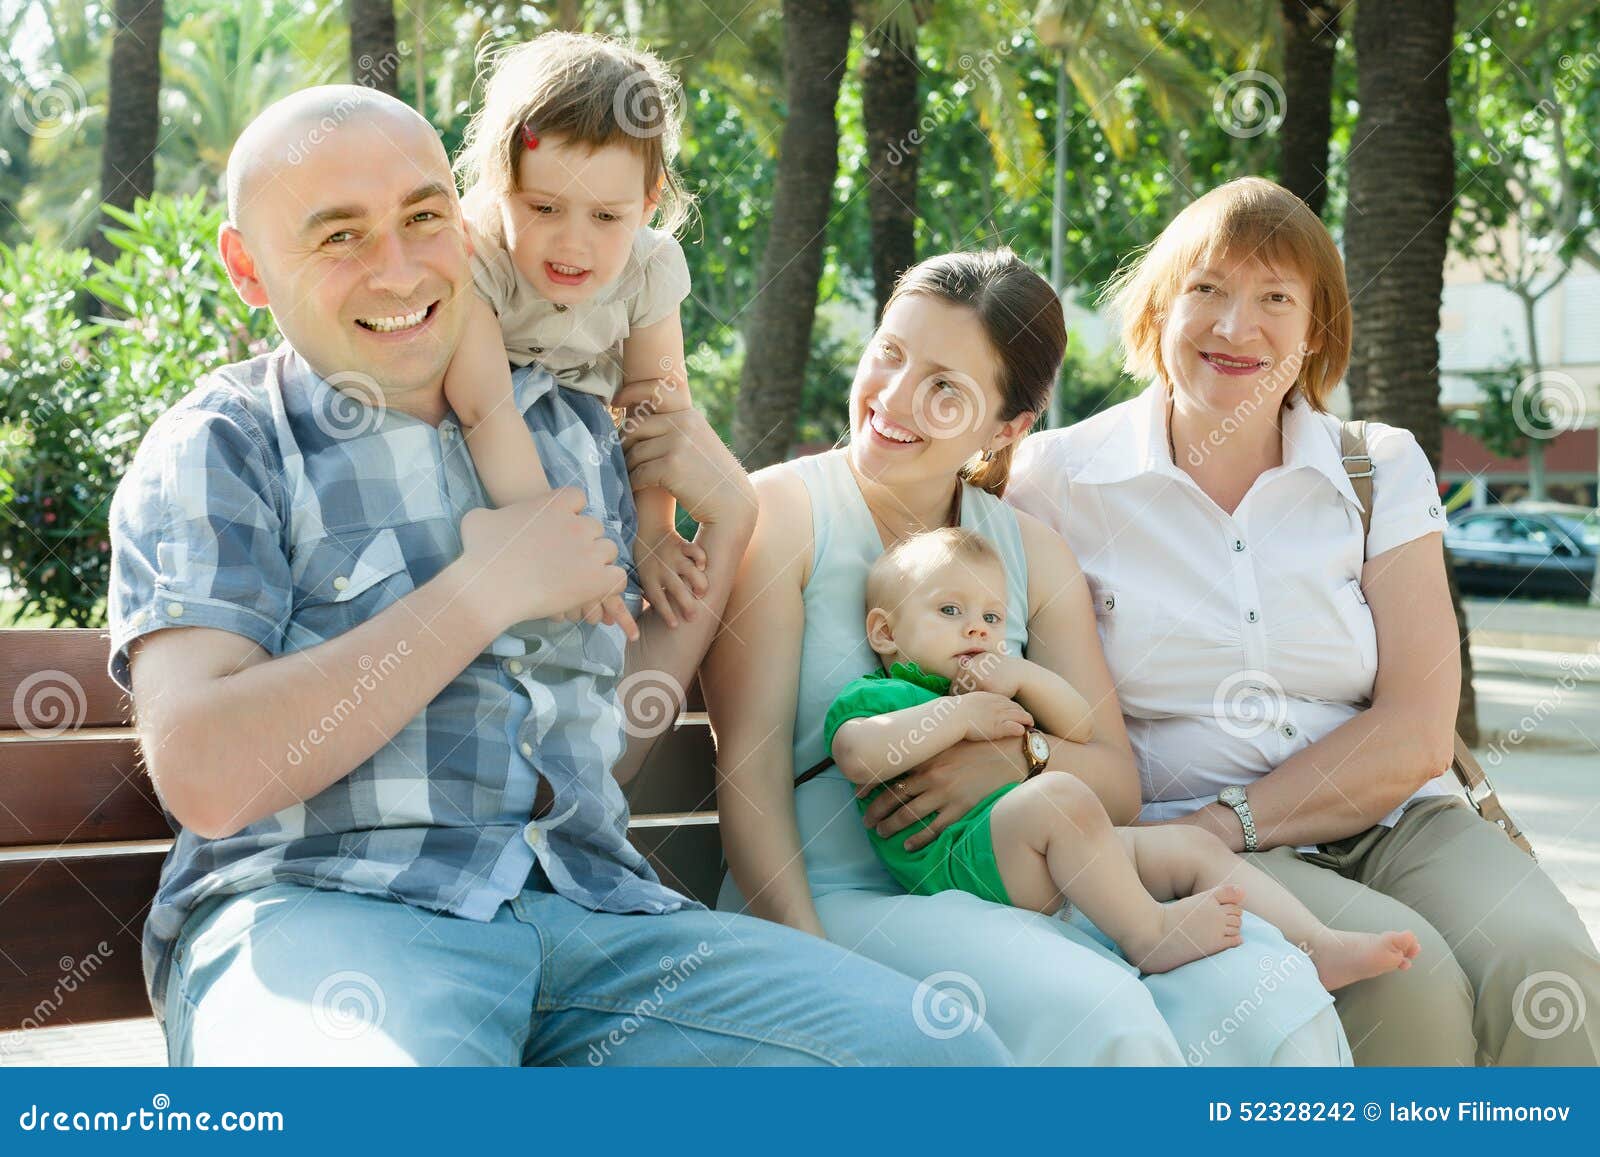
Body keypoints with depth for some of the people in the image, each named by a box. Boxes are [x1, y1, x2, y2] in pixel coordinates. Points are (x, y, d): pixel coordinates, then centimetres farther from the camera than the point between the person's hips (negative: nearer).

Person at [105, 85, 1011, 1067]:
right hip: (321, 911, -6)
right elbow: (205, 776, -12)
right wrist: (485, 590, -9)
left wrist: (727, 521, 15)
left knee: (951, 1053, -16)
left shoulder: (578, 432, 20)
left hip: (593, 907, 6)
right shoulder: (217, 449, 4)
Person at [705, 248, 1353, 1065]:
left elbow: (1118, 788, 10)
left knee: (1270, 993, -21)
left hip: (1011, 893, 5)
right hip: (834, 897, -4)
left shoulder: (1033, 554, 15)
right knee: (1098, 1016, -32)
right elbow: (749, 768, -6)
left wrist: (1016, 758, -13)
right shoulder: (780, 511, 2)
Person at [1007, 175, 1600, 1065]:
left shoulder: (1382, 469, 7)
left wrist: (1222, 822, -14)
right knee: (1403, 976, -31)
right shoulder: (1061, 477, 2)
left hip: (1392, 825, 2)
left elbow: (1416, 734, -1)